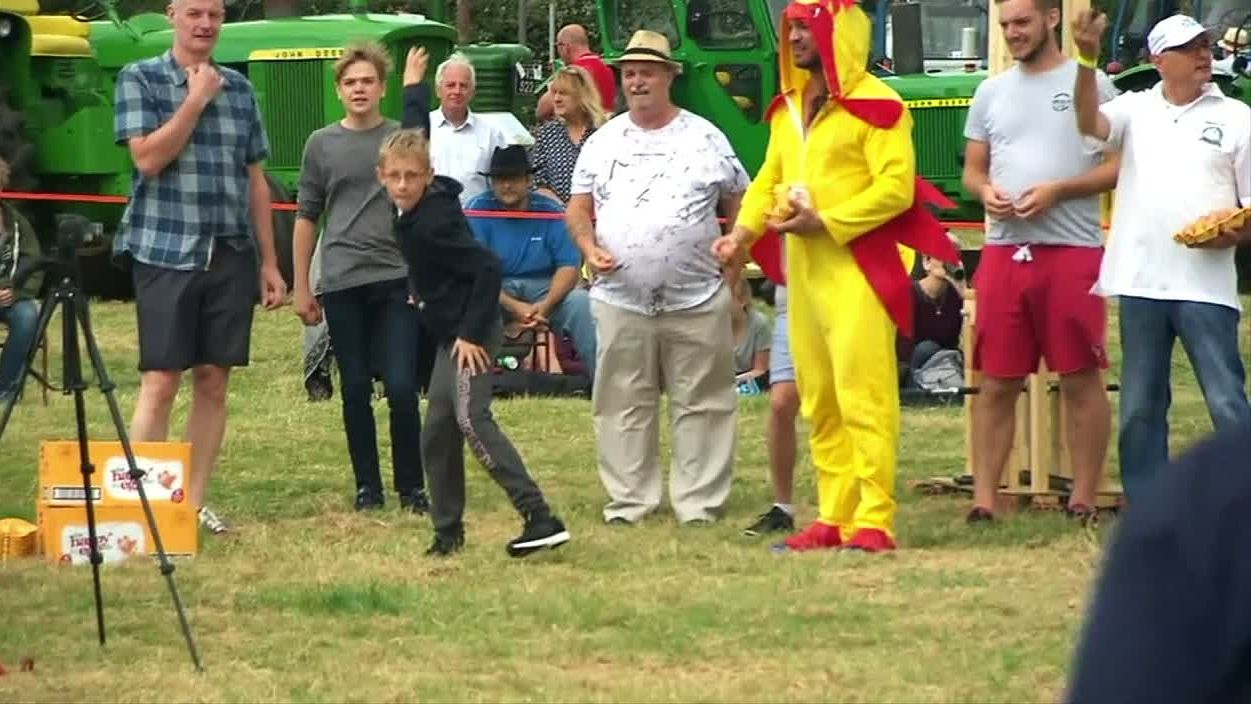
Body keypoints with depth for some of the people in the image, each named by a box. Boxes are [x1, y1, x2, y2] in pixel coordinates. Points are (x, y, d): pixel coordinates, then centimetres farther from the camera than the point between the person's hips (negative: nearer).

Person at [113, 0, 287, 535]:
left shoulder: (239, 88, 12)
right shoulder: (140, 79, 0)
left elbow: (256, 180, 15)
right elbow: (148, 158, -13)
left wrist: (269, 261, 12)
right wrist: (196, 99, -9)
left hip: (231, 255, 4)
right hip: (165, 251, -4)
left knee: (213, 381, 4)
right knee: (160, 381, -8)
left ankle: (194, 503, 10)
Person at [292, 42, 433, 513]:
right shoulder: (323, 145, 8)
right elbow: (307, 218, 11)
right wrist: (301, 287, 8)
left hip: (396, 280, -1)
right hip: (342, 284, 1)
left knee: (401, 388, -6)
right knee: (356, 391, 5)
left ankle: (412, 487, 4)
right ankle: (367, 487, 14)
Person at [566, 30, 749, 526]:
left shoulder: (705, 139, 4)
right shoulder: (603, 142, 10)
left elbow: (740, 206, 11)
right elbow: (578, 209, 12)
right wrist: (589, 247, -7)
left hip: (697, 300, -2)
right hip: (621, 300, 2)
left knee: (701, 404, 0)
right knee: (624, 405, 3)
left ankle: (700, 503, 4)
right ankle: (629, 500, 10)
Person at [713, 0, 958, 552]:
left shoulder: (875, 105, -9)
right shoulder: (788, 106, 16)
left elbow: (896, 188, -15)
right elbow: (770, 177, 18)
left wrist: (823, 222, -17)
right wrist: (743, 230, 1)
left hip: (856, 266, -8)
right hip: (803, 267, 8)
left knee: (863, 396, -10)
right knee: (819, 401, 9)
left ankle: (874, 521, -11)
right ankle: (834, 517, 13)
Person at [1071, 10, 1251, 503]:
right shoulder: (1137, 109, 10)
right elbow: (1090, 122, -11)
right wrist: (1087, 59, -25)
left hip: (1205, 284, -2)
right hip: (1141, 281, 2)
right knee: (1140, 406, 8)